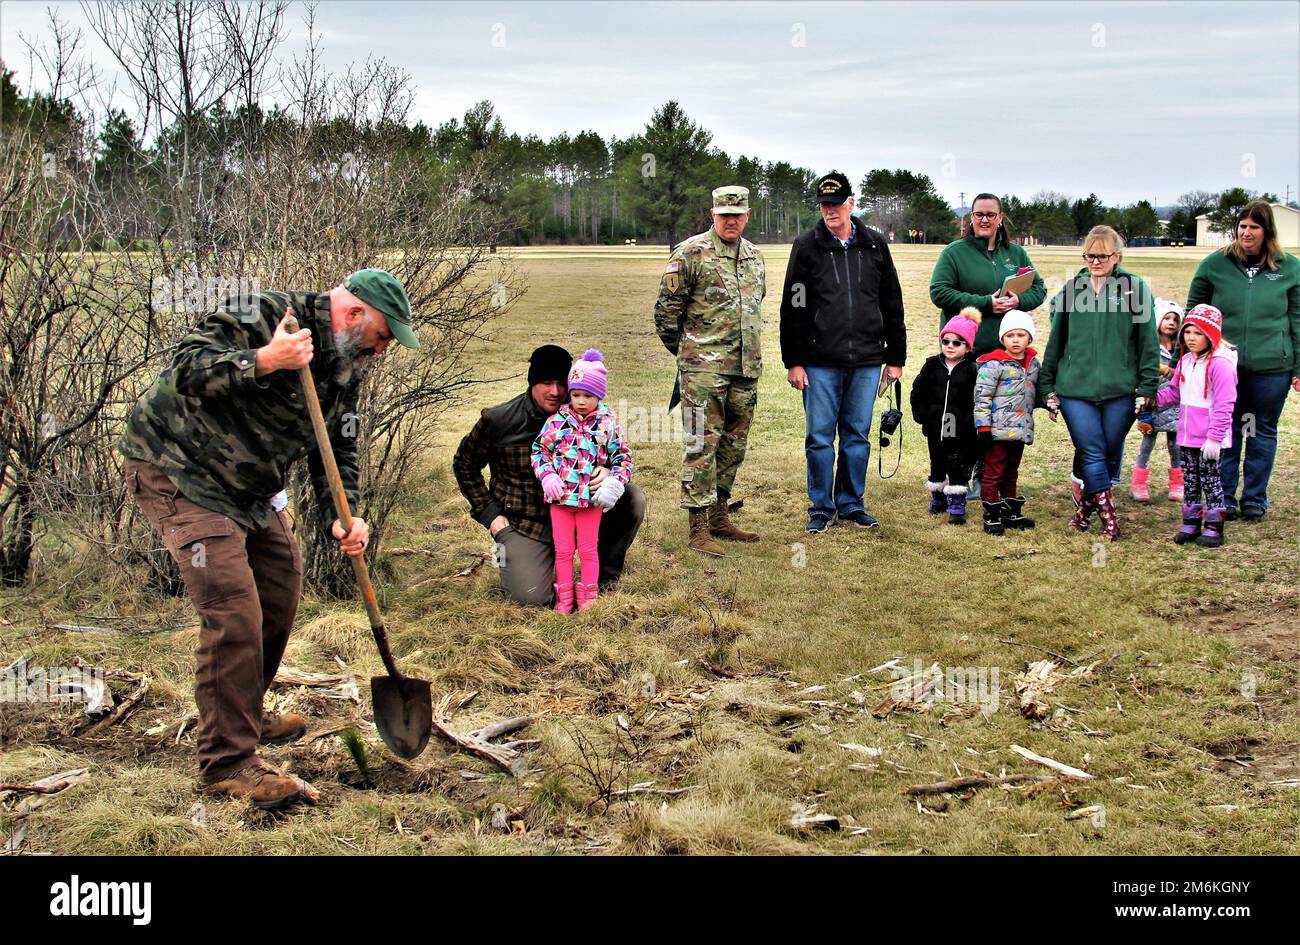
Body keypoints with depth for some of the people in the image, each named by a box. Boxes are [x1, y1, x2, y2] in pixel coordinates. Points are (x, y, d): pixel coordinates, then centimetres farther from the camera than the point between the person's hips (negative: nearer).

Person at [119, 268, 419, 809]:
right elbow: (188, 366, -29)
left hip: (252, 490, 9)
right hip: (180, 475, -9)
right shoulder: (261, 316, -20)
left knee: (280, 598, 15)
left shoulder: (345, 368, 6)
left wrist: (341, 518, -11)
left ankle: (245, 714, 37)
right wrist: (263, 361, -42)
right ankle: (227, 763, -9)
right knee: (233, 612, -17)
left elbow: (338, 452, 6)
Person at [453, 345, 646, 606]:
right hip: (524, 523, -3)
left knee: (633, 498, -17)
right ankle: (510, 555, 14)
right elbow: (464, 465, 4)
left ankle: (606, 573, 5)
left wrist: (609, 472, -25)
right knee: (532, 598, -23)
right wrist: (490, 514, -3)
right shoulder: (499, 420, -11)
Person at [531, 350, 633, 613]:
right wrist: (547, 475, -9)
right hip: (560, 494, 1)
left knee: (588, 549, 10)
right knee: (563, 549, 9)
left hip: (591, 496, -1)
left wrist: (616, 482, -11)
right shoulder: (557, 420, -1)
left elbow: (622, 456, 4)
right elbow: (539, 449, 5)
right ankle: (564, 598, 19)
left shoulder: (608, 424, -2)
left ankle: (588, 598, 21)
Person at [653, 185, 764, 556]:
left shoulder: (754, 256, 14)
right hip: (704, 369, -7)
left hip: (745, 369, 7)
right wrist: (686, 351, 5)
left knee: (733, 446, 12)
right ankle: (698, 529, -3)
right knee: (702, 445, -6)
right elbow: (666, 309, -4)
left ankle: (720, 517, 24)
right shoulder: (690, 254, -8)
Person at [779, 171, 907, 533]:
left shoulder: (875, 245, 9)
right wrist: (793, 361, -4)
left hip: (866, 360, 2)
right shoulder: (806, 246, 1)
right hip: (820, 361, -2)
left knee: (858, 435, 9)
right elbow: (792, 308, 1)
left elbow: (892, 304, 13)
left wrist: (895, 357, 10)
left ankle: (851, 503, 21)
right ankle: (822, 508, 13)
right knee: (820, 437, 1)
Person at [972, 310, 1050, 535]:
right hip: (998, 431, -7)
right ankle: (991, 517, 5)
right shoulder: (993, 364, -11)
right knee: (993, 474, -1)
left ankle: (1011, 513, 28)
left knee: (1011, 473, 18)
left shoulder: (1032, 363, 11)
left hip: (1020, 431, 7)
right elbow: (982, 397, -13)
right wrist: (983, 428, -17)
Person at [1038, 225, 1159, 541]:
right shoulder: (1072, 288, 7)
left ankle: (1088, 504, 27)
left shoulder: (1135, 288, 0)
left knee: (1111, 453, 8)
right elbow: (1056, 340, 12)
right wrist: (1048, 386, 10)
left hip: (1120, 389, -1)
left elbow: (1148, 342, 1)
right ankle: (1108, 515, 3)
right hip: (1074, 387, 1)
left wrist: (1148, 387, -2)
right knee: (1091, 452, -5)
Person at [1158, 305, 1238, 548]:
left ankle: (1214, 528, 12)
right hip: (1186, 435, 7)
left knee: (1210, 481, 2)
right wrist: (1153, 399, 0)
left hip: (1209, 439, -7)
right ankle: (1191, 524, 24)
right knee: (1190, 481, 14)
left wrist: (1214, 438, -20)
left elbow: (1223, 405, -18)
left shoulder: (1220, 364, -17)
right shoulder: (1186, 361, 8)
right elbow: (1174, 393, 17)